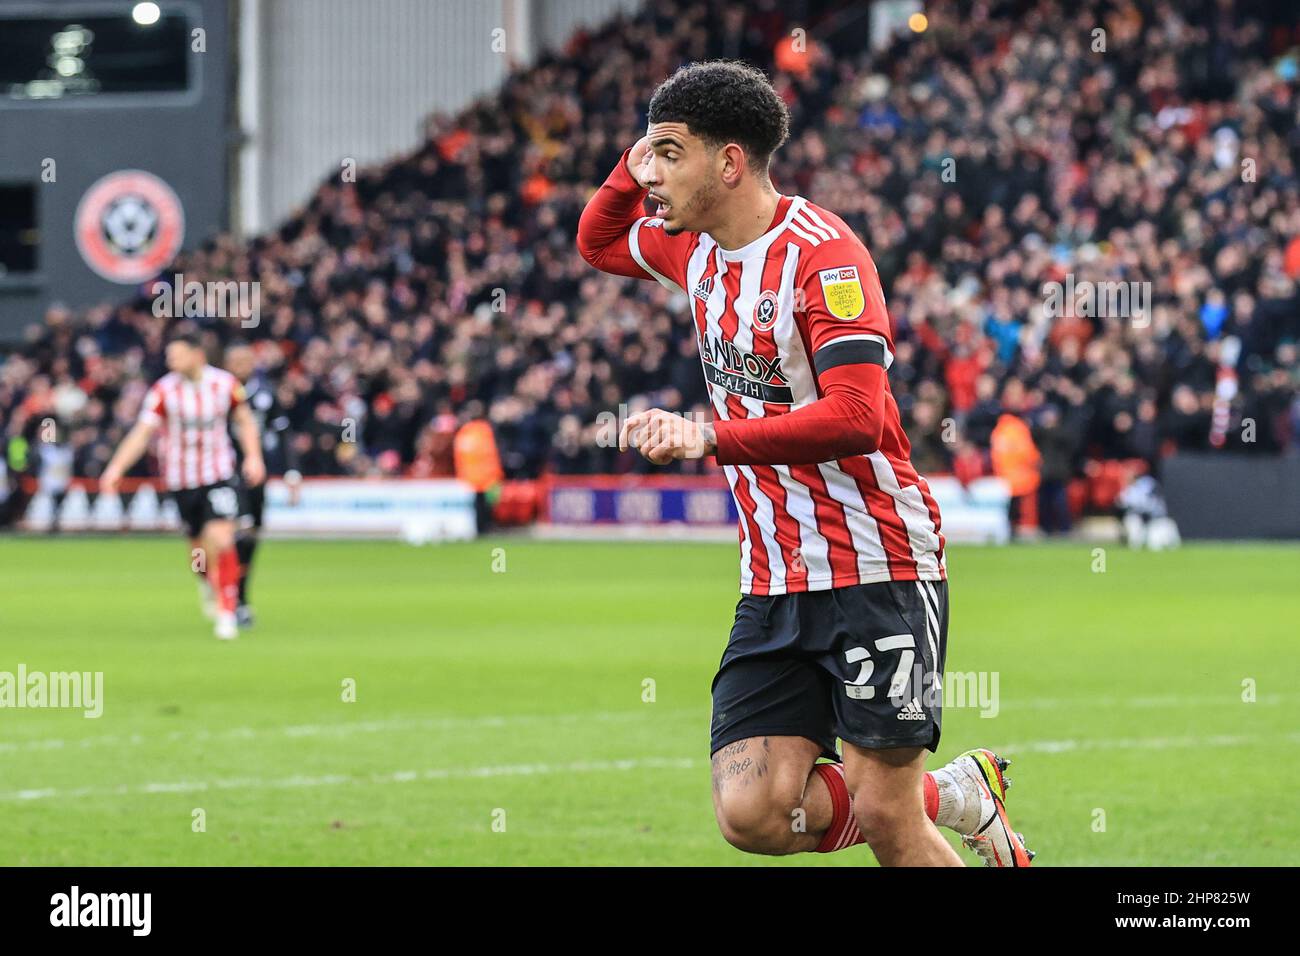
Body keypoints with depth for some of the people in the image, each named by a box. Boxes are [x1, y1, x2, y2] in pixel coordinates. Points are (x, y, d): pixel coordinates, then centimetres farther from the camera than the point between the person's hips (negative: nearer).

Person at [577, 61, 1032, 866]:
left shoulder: (823, 253, -15)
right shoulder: (695, 248, 10)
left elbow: (856, 416, -25)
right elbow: (598, 242, 31)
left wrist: (710, 439, -31)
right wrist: (631, 168, 9)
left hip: (876, 575, -7)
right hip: (775, 585, 7)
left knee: (884, 817, -10)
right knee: (751, 814, -6)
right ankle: (955, 796, 16)